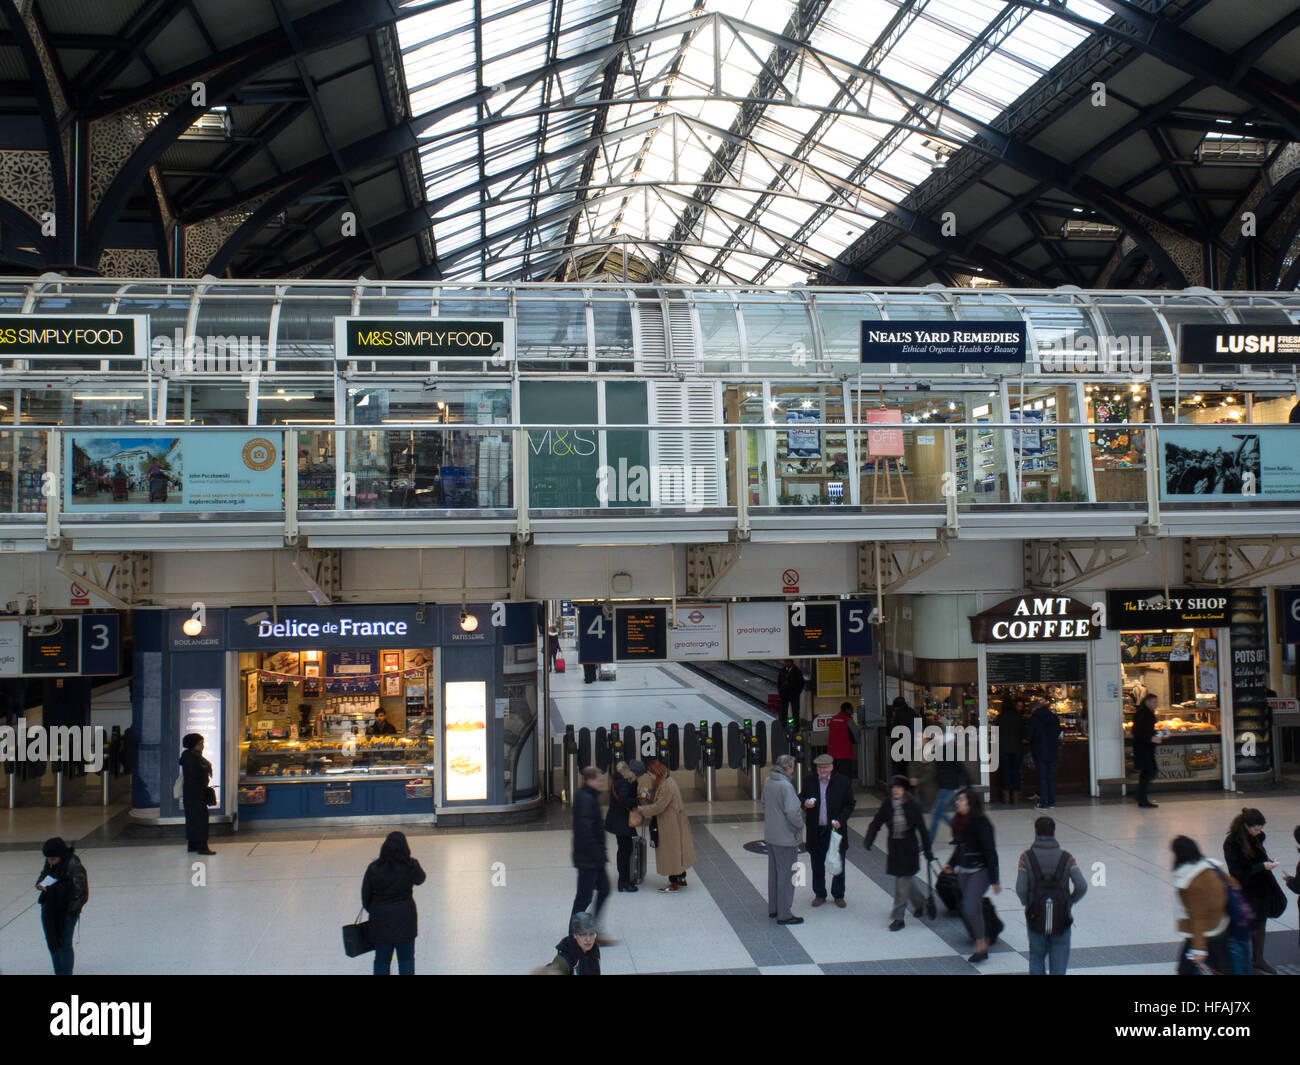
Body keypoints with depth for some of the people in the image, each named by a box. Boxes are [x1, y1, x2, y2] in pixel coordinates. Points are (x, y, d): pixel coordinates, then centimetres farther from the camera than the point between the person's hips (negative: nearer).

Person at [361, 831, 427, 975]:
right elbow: (420, 879, 7)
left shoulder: (374, 868, -10)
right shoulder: (410, 866, -14)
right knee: (406, 959, 12)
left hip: (381, 920, 1)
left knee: (381, 960, 15)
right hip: (405, 918, -1)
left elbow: (366, 894, -2)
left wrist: (373, 911, 14)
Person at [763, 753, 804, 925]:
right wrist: (800, 825, -11)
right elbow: (792, 812, -28)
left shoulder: (768, 782, 4)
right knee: (786, 875, 0)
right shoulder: (785, 786, -23)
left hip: (770, 836, 9)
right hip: (785, 838, -9)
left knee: (774, 872, 19)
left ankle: (773, 908, 30)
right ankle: (784, 914, 6)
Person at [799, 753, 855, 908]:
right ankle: (820, 895, 26)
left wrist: (840, 820, -14)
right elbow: (801, 798, 10)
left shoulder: (843, 782, -5)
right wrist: (805, 803, -14)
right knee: (817, 865, 11)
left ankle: (838, 895, 26)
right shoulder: (809, 782, 0)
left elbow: (850, 804, 0)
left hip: (835, 829, -1)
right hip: (816, 831, 2)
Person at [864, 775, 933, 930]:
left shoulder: (913, 806, -10)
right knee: (906, 878, 15)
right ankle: (920, 903, 42)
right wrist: (868, 841, -16)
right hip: (894, 847, 4)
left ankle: (897, 917, 5)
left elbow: (922, 829, -6)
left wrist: (927, 850, -4)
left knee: (903, 881, -4)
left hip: (910, 848, -4)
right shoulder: (887, 805, -2)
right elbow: (876, 823, -1)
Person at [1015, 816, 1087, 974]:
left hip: (1036, 919, 0)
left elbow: (1020, 889, -12)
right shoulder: (1066, 857, -2)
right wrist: (1070, 902, 6)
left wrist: (1027, 903, 7)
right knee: (1059, 963, 10)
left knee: (1036, 957, 19)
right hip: (1061, 919, 0)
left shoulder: (1027, 857, -5)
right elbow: (1082, 886, -10)